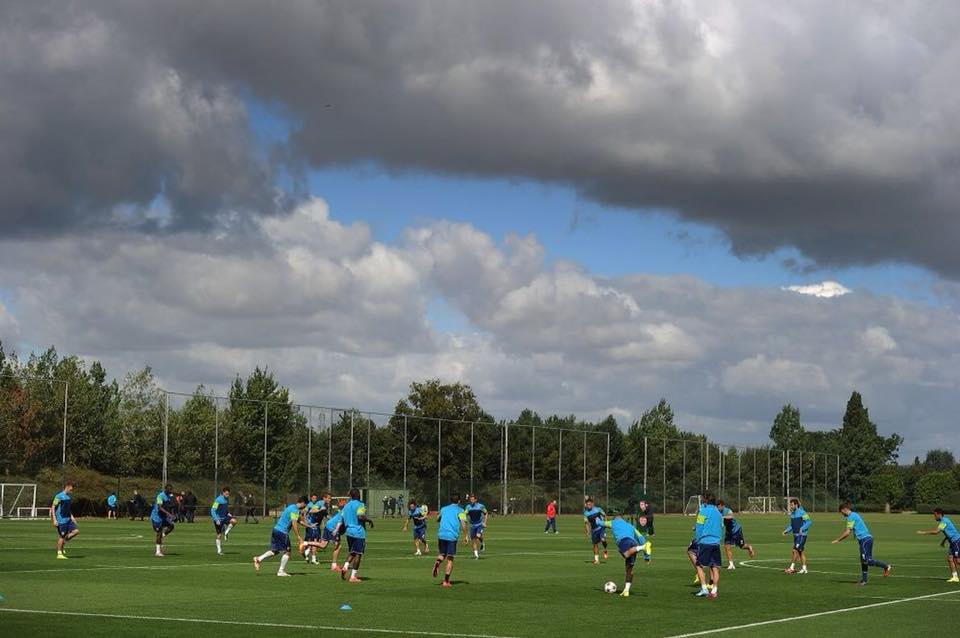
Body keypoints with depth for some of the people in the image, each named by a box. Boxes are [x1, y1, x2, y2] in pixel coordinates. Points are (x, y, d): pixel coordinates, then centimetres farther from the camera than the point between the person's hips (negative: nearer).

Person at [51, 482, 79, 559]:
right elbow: (53, 507, -13)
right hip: (61, 520, -8)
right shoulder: (59, 496, -11)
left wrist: (72, 517, 13)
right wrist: (54, 519, -18)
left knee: (76, 531, -2)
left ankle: (63, 542, 12)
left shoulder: (69, 497, 13)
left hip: (68, 519, 8)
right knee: (62, 536, -5)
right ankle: (59, 554, 4)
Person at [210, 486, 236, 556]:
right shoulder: (218, 500, -18)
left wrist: (228, 513, 3)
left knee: (234, 521, -20)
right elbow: (213, 510, -19)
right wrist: (216, 520, -25)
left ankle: (226, 533, 0)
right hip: (218, 519, -6)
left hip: (224, 517, 6)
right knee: (219, 535, -2)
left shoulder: (227, 499, 4)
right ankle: (219, 550, 9)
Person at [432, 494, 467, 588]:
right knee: (450, 559, 4)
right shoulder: (460, 511, 3)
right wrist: (465, 536, -6)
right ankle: (446, 581, 0)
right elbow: (463, 524, -11)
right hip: (452, 536, -3)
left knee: (442, 554, 23)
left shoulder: (443, 509, 16)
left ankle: (438, 562, -12)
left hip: (441, 535, 3)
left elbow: (437, 519, 32)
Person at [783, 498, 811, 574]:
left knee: (795, 551, -11)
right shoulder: (792, 513, 12)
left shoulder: (802, 512, -13)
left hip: (801, 535, -8)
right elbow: (791, 525, 22)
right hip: (796, 535, 8)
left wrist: (802, 528, -26)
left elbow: (809, 521, -17)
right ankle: (804, 568, 14)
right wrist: (787, 531, 8)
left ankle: (792, 568, -7)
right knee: (801, 552, 10)